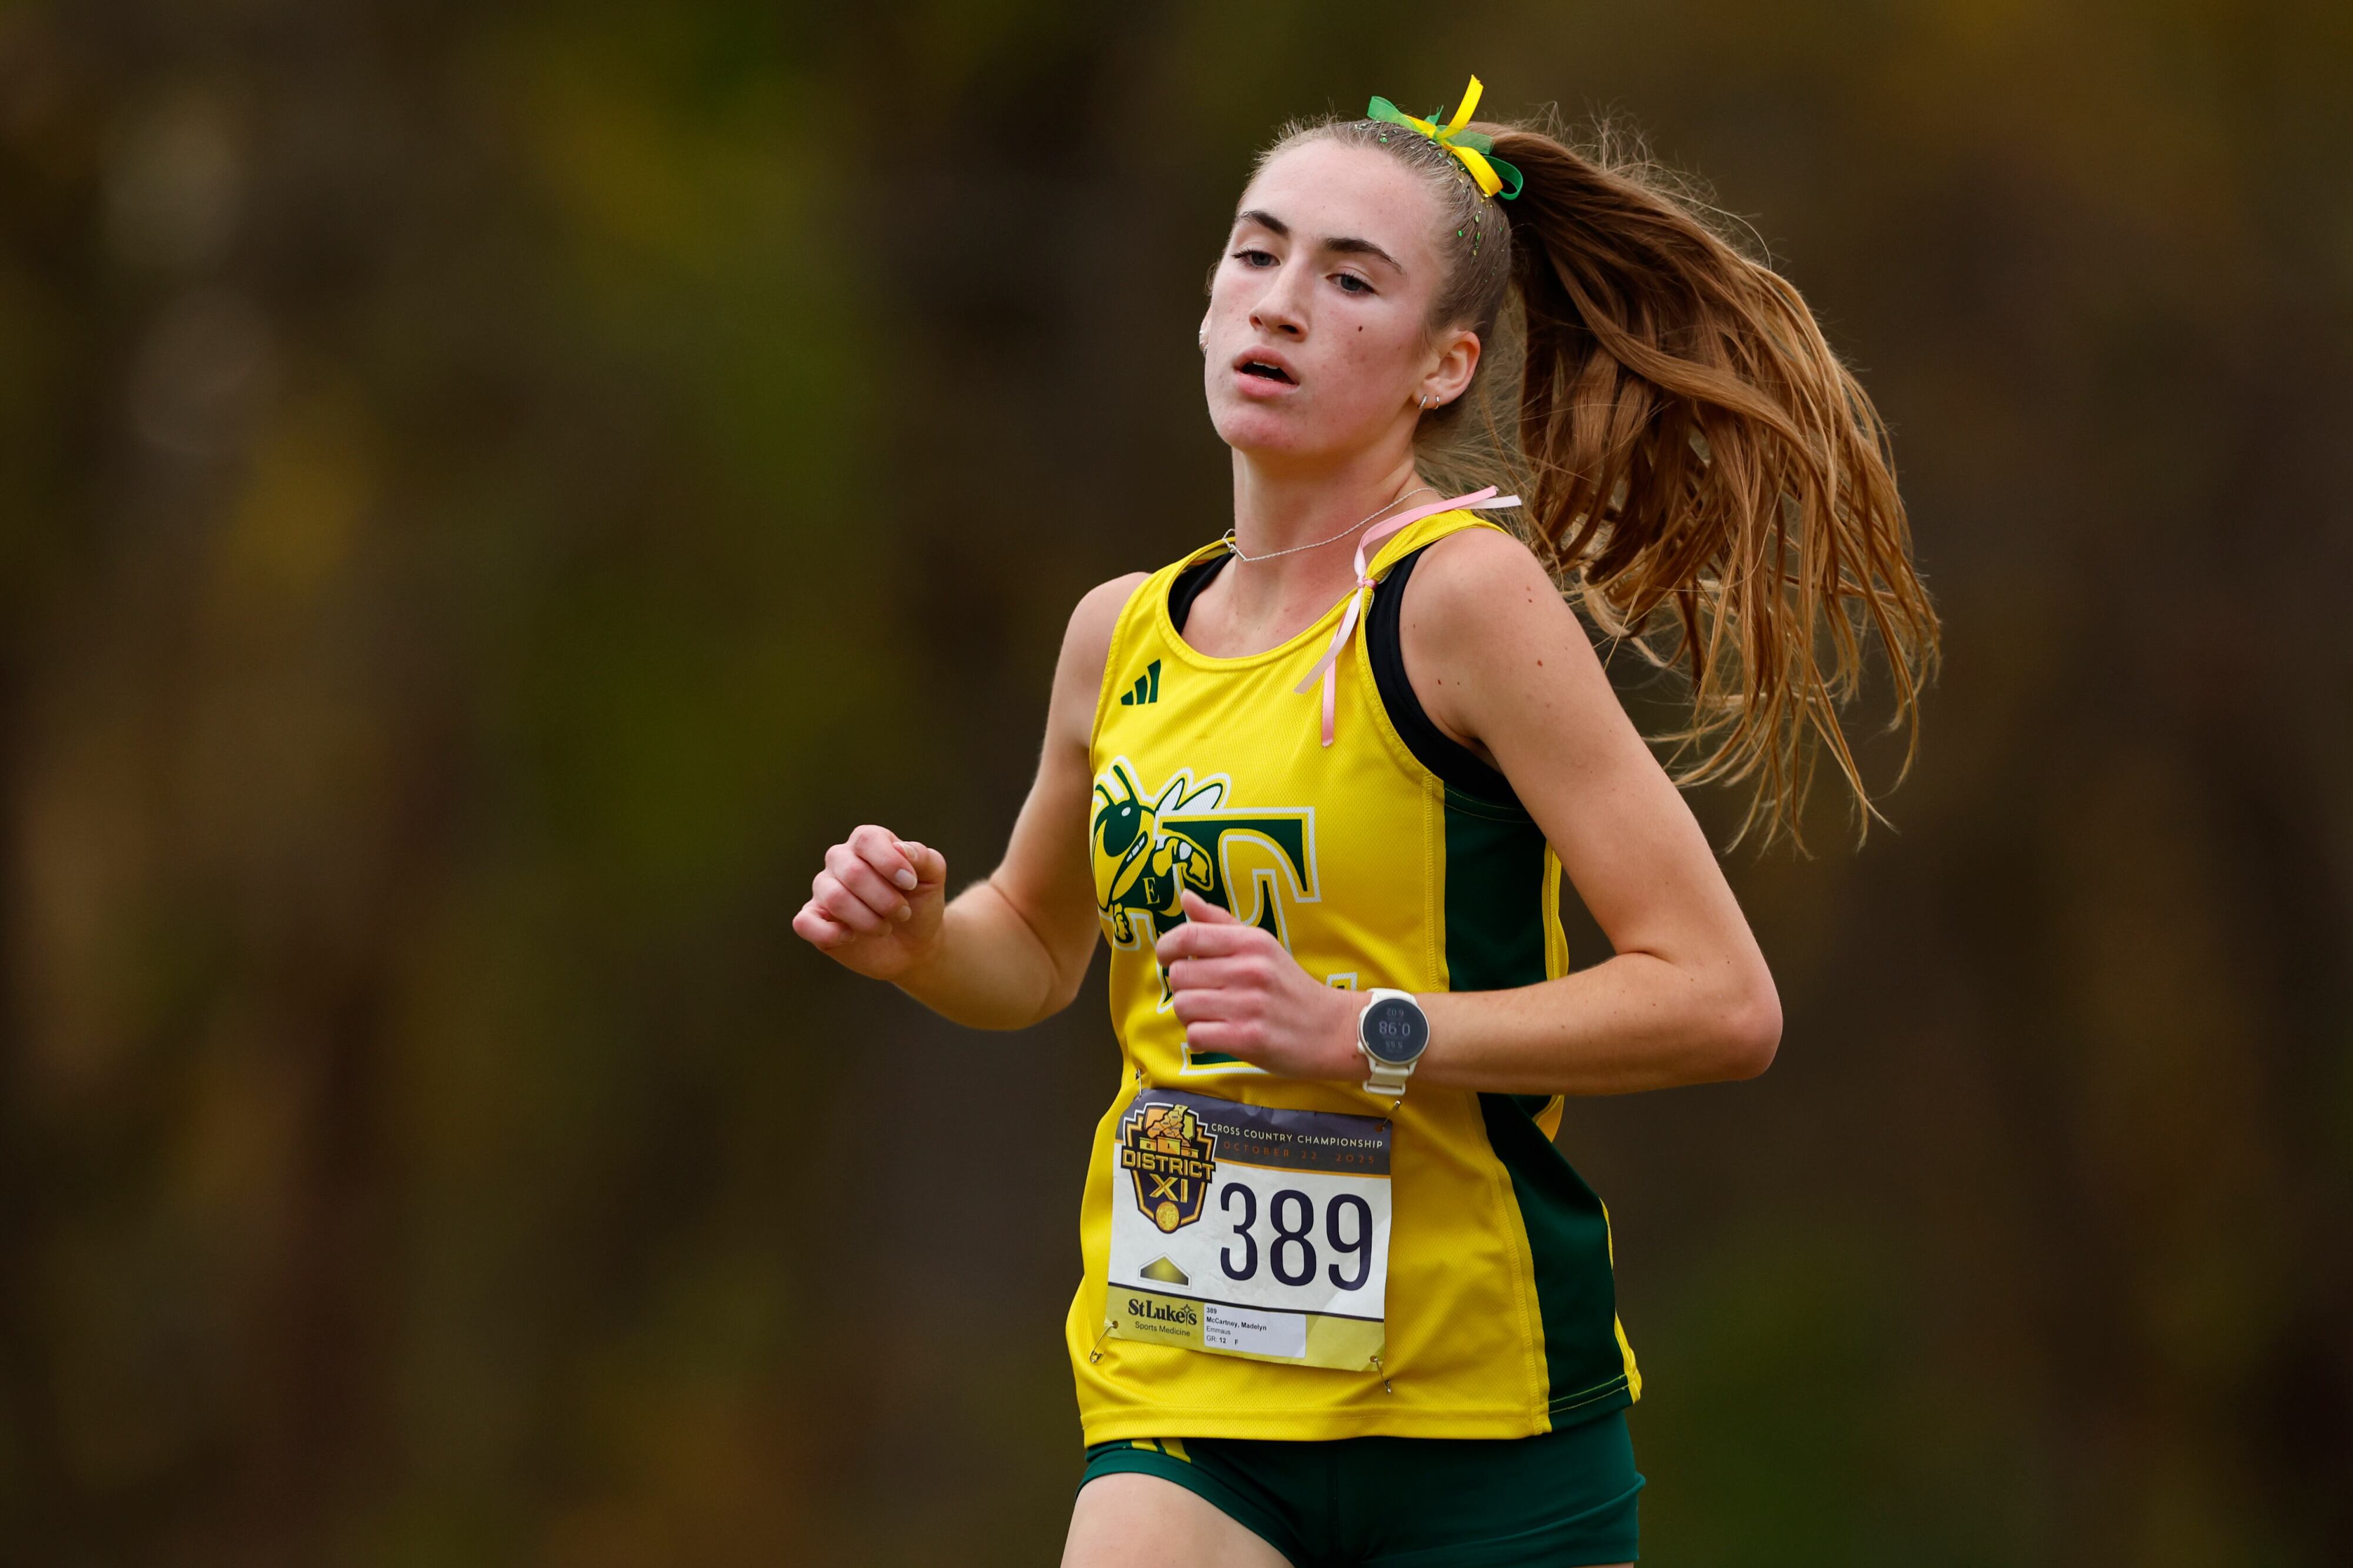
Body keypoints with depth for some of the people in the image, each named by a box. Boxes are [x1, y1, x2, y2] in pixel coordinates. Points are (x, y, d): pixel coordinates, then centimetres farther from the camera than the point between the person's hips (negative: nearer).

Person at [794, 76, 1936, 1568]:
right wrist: (919, 939, 7)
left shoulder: (1466, 594, -9)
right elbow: (1038, 945, 29)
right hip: (1178, 1415, 4)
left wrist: (1361, 1033, -19)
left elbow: (1722, 1002, -14)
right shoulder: (1124, 635, 9)